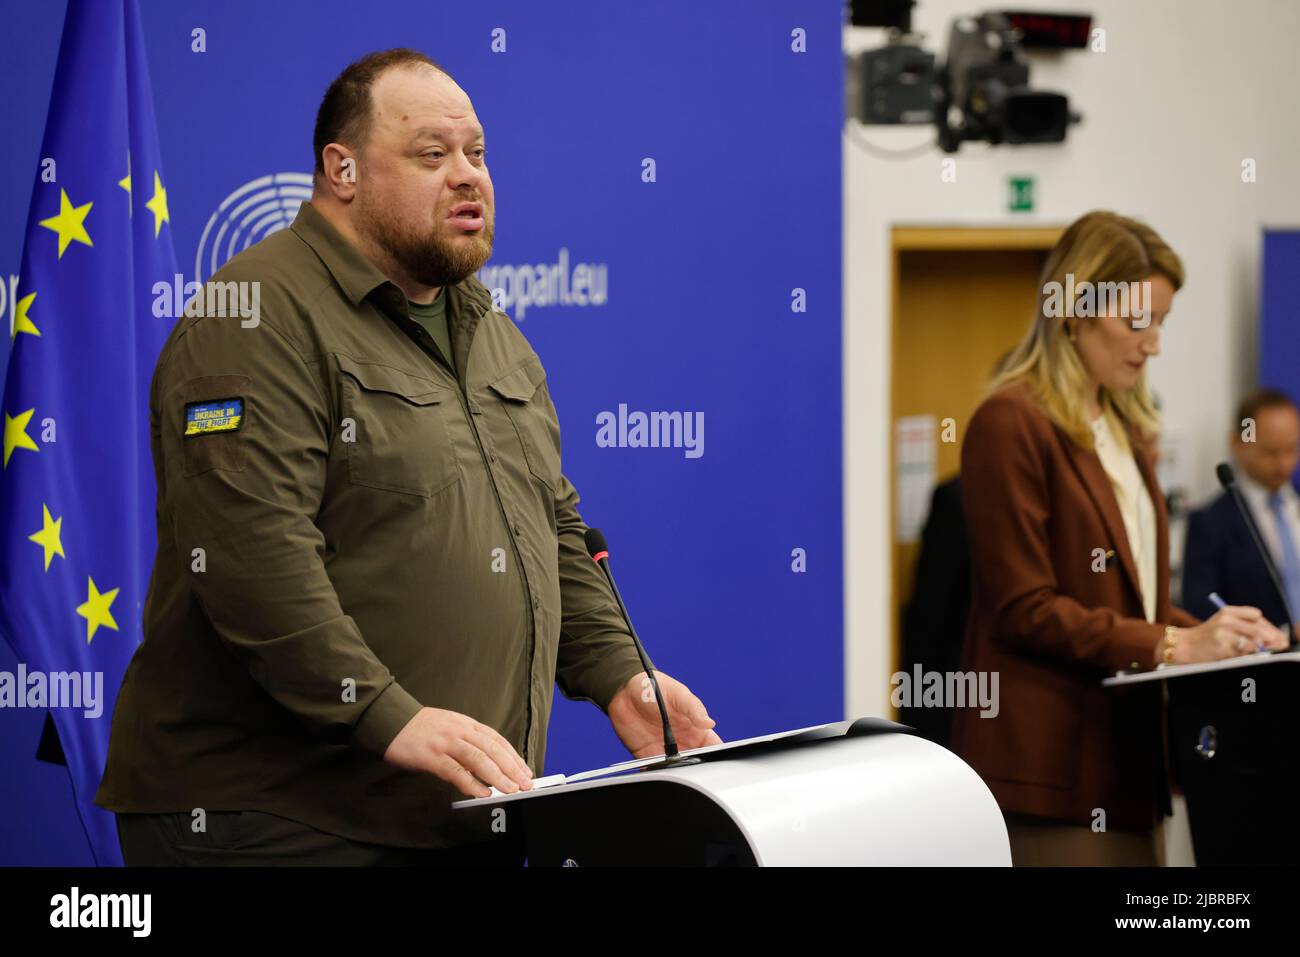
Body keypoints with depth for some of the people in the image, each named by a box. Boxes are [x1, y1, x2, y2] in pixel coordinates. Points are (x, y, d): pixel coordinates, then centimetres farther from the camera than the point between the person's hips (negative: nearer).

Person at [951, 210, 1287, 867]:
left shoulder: (1125, 428, 19)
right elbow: (1024, 610, -14)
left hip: (1123, 750, 9)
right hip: (1047, 763, -8)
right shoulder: (1011, 424, -9)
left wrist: (1211, 636, 3)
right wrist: (1172, 645, -18)